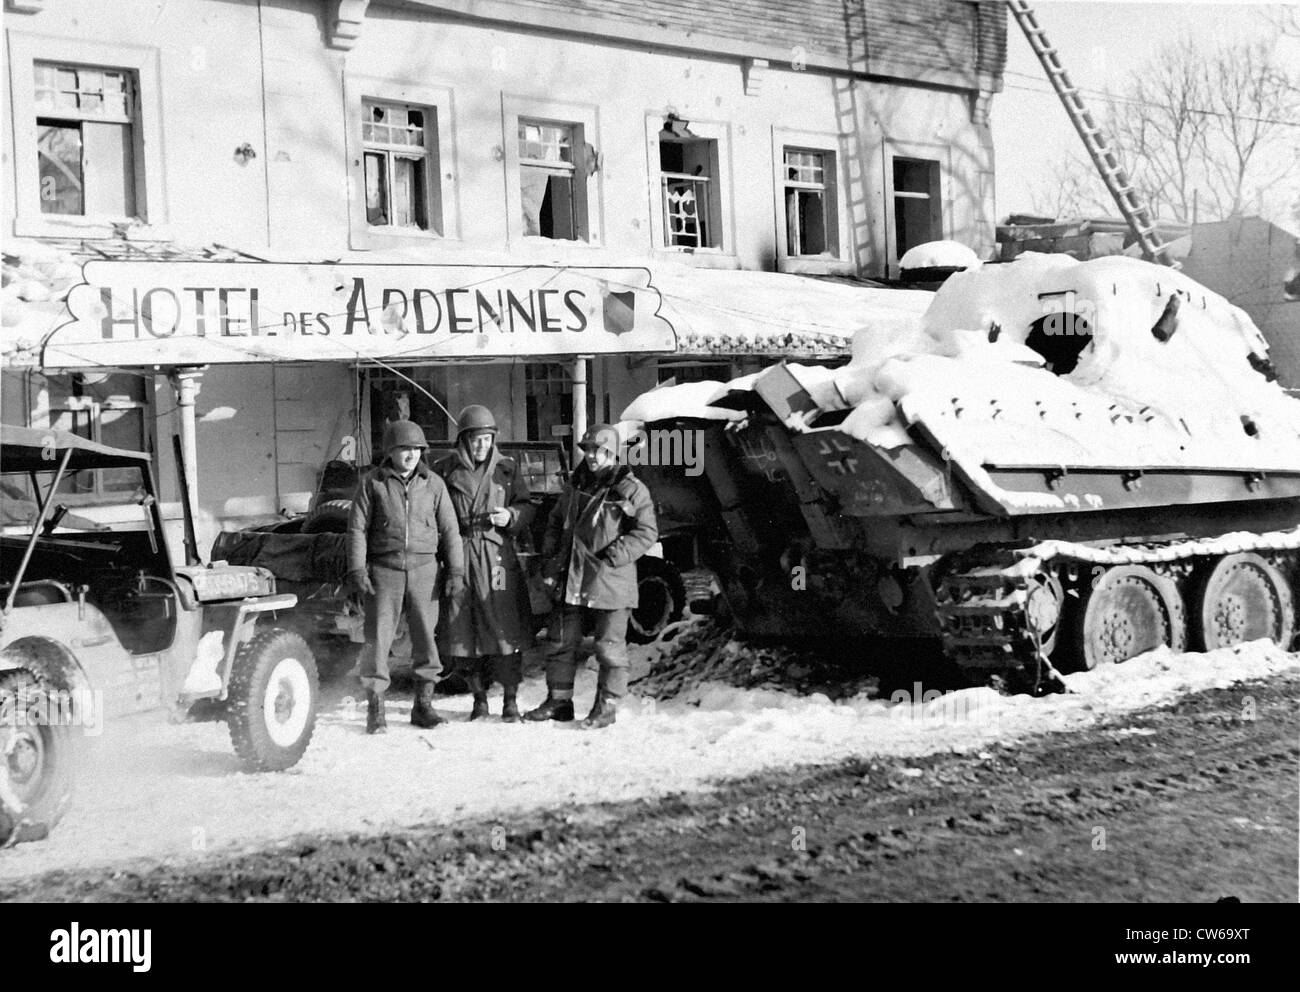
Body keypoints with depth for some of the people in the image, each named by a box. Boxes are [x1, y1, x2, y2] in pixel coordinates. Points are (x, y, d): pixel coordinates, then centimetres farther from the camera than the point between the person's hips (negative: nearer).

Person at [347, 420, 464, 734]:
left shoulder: (433, 484, 6)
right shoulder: (372, 482, 1)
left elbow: (449, 529, 9)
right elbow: (357, 528, 0)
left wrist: (456, 570, 2)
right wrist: (357, 570, -8)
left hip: (423, 569, 2)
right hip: (384, 569, -2)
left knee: (426, 637, 4)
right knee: (378, 639, -3)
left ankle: (423, 705, 16)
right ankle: (375, 710, 5)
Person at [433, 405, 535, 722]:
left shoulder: (507, 469, 8)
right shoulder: (445, 470, 4)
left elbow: (526, 508, 13)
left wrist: (510, 516, -7)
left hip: (498, 557, 0)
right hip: (459, 559, 0)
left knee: (505, 628, -3)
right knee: (462, 629, 3)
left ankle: (510, 698, 8)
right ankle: (479, 697, 18)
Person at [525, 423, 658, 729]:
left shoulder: (631, 489, -7)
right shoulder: (576, 484, 12)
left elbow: (647, 532, -9)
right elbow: (555, 523, 20)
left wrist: (613, 556, -17)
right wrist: (550, 561, 9)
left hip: (610, 582, -6)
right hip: (570, 579, 6)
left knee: (610, 647, 0)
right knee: (559, 643, 11)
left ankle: (607, 706, 12)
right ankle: (558, 701, 22)